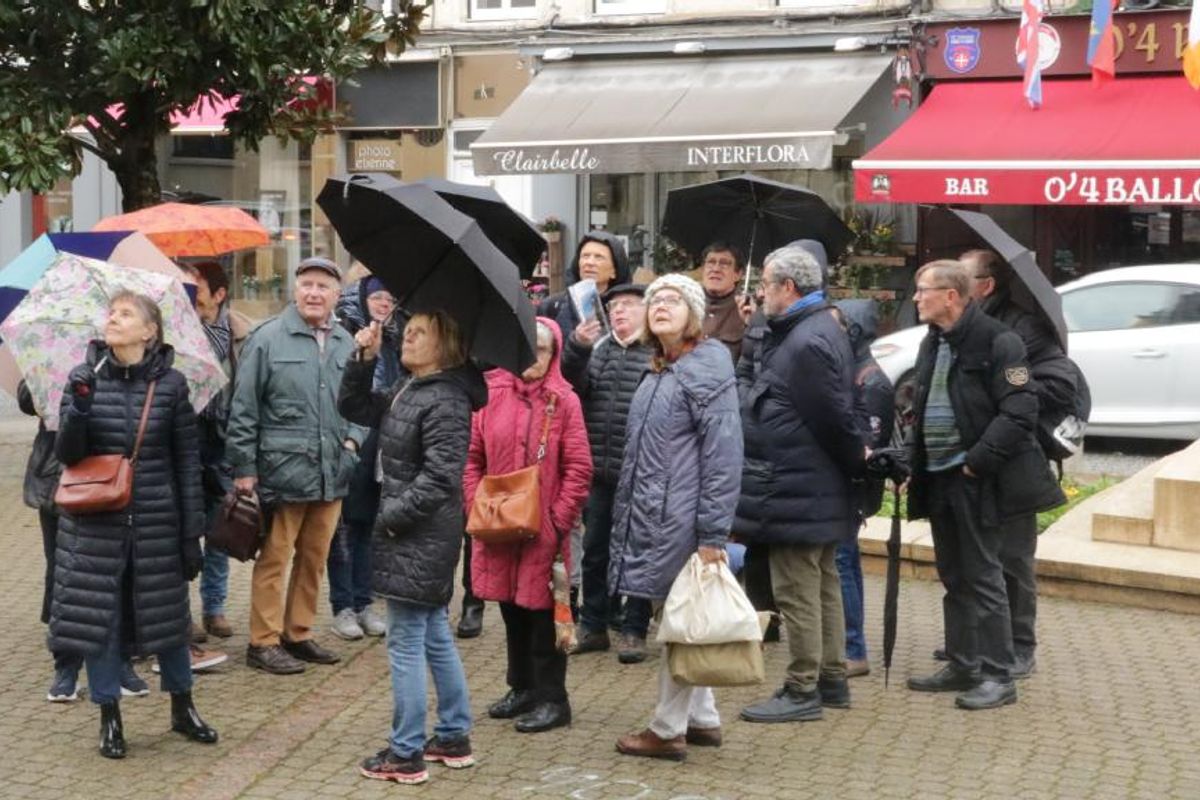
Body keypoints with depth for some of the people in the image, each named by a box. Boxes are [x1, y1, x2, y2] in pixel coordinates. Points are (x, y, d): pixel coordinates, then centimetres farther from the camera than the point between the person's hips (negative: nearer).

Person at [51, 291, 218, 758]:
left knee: (168, 613, 9)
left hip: (156, 522, 0)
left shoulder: (170, 384, -2)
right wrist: (78, 408, -22)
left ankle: (183, 709, 28)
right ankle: (109, 719, 18)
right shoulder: (84, 379, 0)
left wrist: (192, 531, -2)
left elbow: (188, 461, 0)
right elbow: (68, 455, -3)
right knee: (98, 615, 3)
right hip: (97, 524, 1)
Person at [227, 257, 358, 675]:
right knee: (274, 559, 1)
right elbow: (243, 409, -6)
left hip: (332, 475, 6)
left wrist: (351, 437, 8)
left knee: (314, 558, 14)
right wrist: (244, 469, -8)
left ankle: (298, 633, 27)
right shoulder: (268, 338, -6)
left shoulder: (346, 343, 10)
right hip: (282, 470, -5)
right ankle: (263, 642, 10)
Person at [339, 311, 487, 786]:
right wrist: (364, 360, 3)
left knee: (406, 644, -3)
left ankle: (405, 755, 6)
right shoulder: (406, 391, 12)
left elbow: (439, 477, -23)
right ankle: (454, 738, 27)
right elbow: (354, 407, 17)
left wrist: (390, 516, -16)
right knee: (436, 637, 16)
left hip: (422, 539, -10)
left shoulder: (446, 401, -17)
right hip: (416, 537, 10)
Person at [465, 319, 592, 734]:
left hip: (544, 529, -3)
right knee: (511, 610, 14)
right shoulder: (490, 395, 2)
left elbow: (579, 469, -7)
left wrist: (559, 519, -11)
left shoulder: (563, 401, -5)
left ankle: (551, 698, 11)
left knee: (543, 611, 1)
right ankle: (522, 688, 29)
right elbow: (471, 457, 6)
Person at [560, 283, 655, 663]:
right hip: (599, 473, 6)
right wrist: (576, 347, -16)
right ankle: (593, 625, 24)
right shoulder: (597, 349, 12)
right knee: (595, 550, 13)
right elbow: (570, 384, -1)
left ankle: (634, 630, 15)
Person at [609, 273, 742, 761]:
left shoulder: (705, 369, -13)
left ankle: (669, 729, 11)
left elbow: (723, 455, -18)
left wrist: (712, 535, -20)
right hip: (651, 519, 9)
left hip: (681, 522, -9)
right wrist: (630, 516, 19)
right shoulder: (659, 372, 15)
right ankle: (702, 719, 27)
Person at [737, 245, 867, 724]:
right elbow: (836, 416, 17)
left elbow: (834, 416, -20)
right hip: (821, 490, 11)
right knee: (822, 584, 17)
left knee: (796, 591, -3)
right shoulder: (821, 331, 14)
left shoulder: (806, 343, -20)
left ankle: (802, 690, 3)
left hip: (795, 492, -11)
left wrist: (857, 462, -6)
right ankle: (832, 680, 26)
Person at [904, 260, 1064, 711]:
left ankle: (998, 677, 3)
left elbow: (1019, 413, -17)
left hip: (978, 482, -8)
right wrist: (915, 459, 8)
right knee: (954, 578, 14)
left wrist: (977, 462, -19)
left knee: (983, 578, -4)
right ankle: (962, 667, 23)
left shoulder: (996, 342, -13)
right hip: (939, 479, 8)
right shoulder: (933, 344, 13)